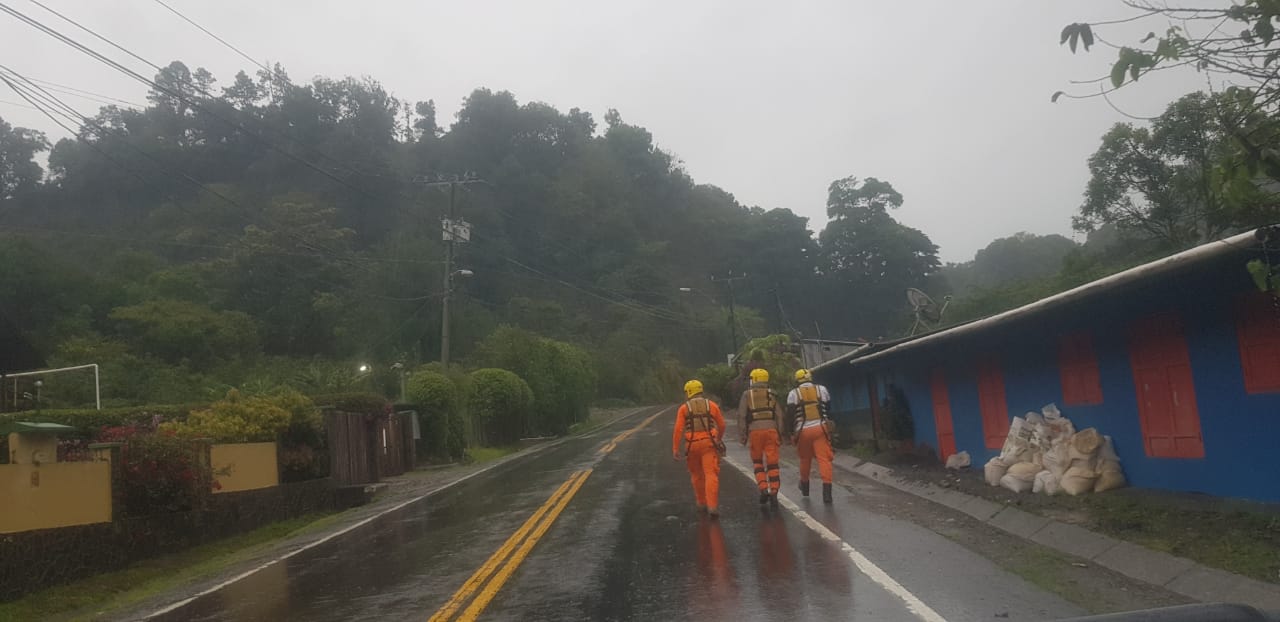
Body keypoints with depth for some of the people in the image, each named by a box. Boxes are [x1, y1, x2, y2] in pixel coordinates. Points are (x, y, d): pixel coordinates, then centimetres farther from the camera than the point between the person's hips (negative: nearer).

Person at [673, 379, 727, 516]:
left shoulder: (684, 408, 4)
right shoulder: (712, 405, 9)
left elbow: (678, 429, -6)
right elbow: (721, 425, 17)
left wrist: (675, 450, -5)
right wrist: (719, 438, 36)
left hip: (692, 445, 1)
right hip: (709, 443, -1)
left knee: (697, 475, 20)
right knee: (711, 475, -7)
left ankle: (702, 503, 30)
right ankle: (712, 506, -20)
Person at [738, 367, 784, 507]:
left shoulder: (747, 395, 5)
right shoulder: (771, 395, 10)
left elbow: (742, 416, 1)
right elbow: (779, 415, 7)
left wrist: (744, 434, 6)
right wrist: (780, 433, 12)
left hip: (755, 430, -1)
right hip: (771, 429, 1)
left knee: (757, 461, 13)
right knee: (772, 463, 3)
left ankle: (763, 489, 0)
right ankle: (774, 492, 0)